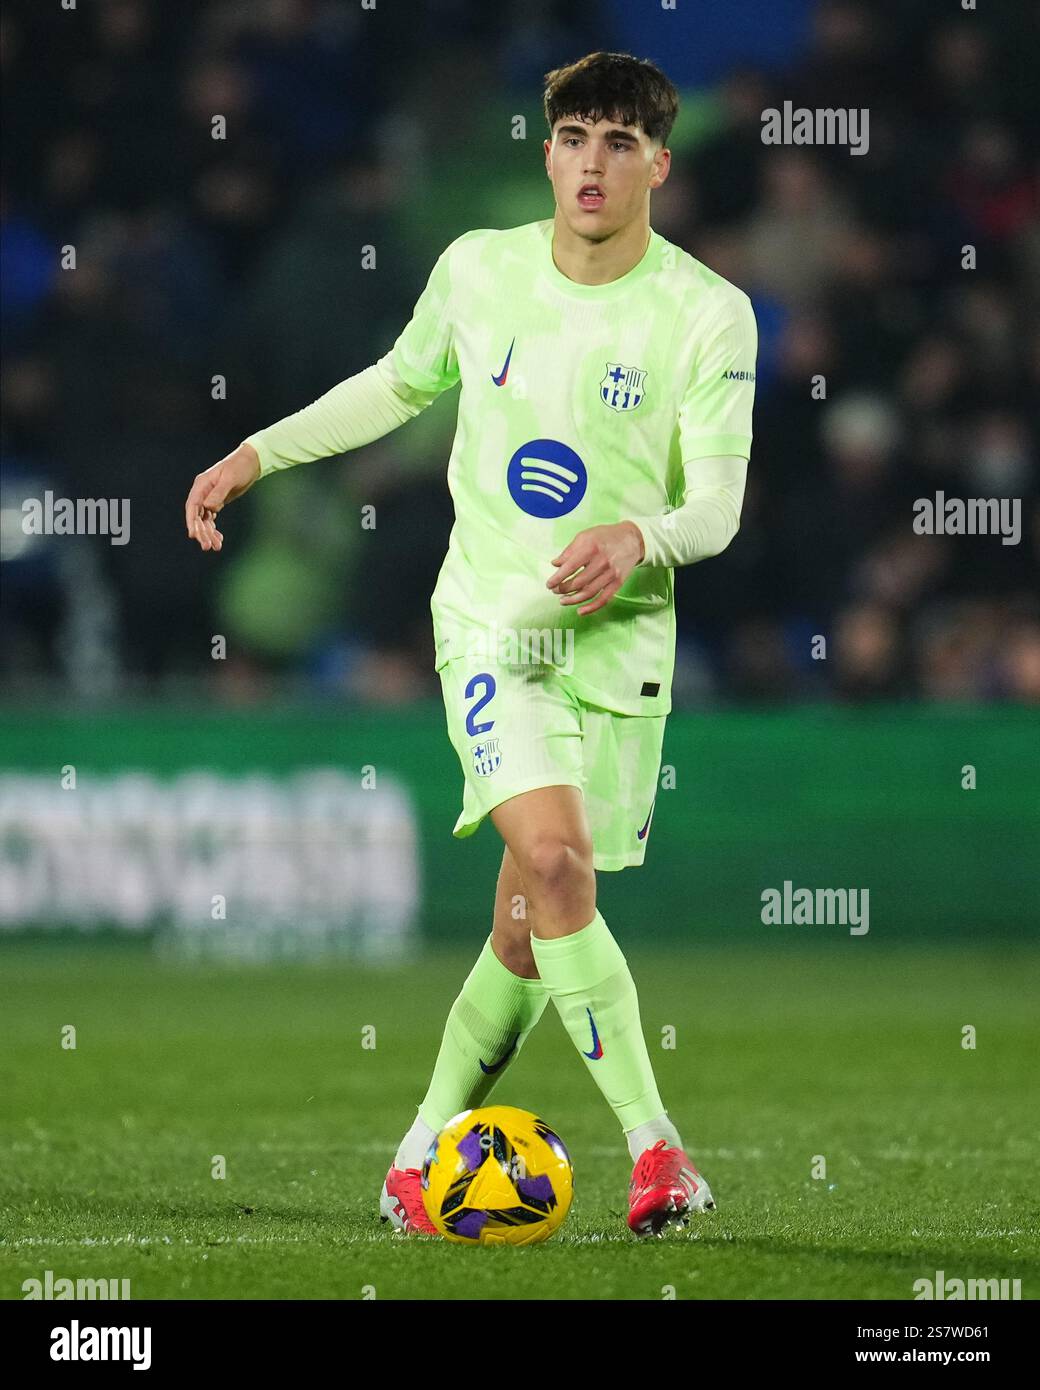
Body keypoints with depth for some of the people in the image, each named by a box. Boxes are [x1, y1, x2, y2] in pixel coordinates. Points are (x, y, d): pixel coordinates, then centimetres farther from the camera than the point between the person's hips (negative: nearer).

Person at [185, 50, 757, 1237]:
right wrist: (257, 455, 15)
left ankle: (424, 1153, 24)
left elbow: (717, 506, -9)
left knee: (530, 925, 4)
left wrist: (639, 536, -30)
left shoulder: (708, 314, -8)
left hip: (618, 635, 0)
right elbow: (399, 384, 19)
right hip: (489, 618, 0)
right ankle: (654, 1144, -20)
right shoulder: (478, 269, -1)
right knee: (554, 859, -23)